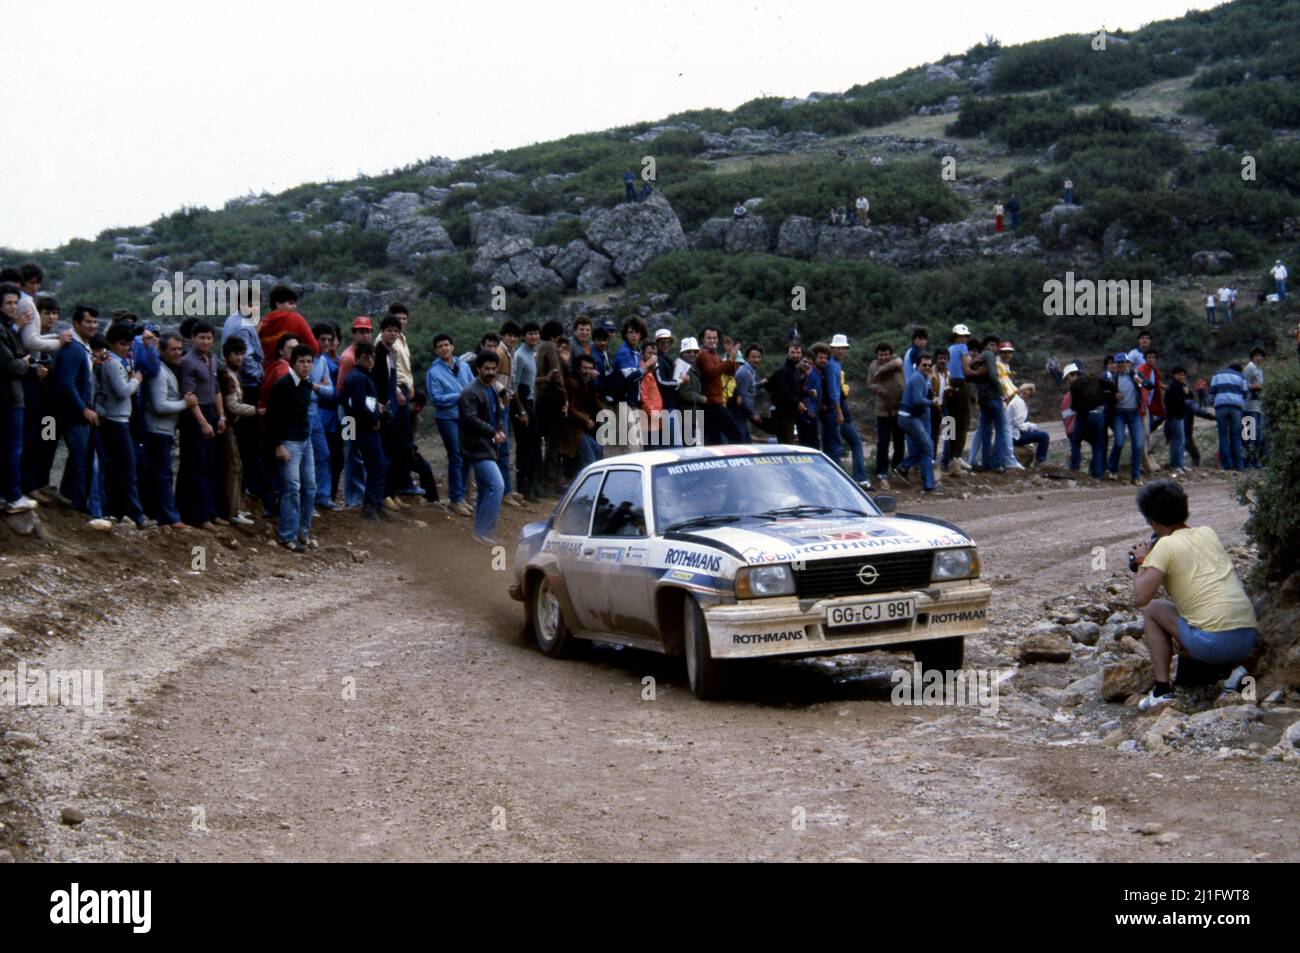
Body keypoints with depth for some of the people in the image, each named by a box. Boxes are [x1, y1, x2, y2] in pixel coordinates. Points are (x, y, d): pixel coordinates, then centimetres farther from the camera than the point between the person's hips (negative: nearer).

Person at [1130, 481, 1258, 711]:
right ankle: (1226, 670, 8)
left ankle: (1162, 690, 5)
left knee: (1151, 609, 14)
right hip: (1249, 638, 7)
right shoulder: (1208, 533, 16)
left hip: (1214, 641, -7)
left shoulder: (1166, 546, -4)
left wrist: (1143, 563, 7)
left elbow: (1140, 598, -10)